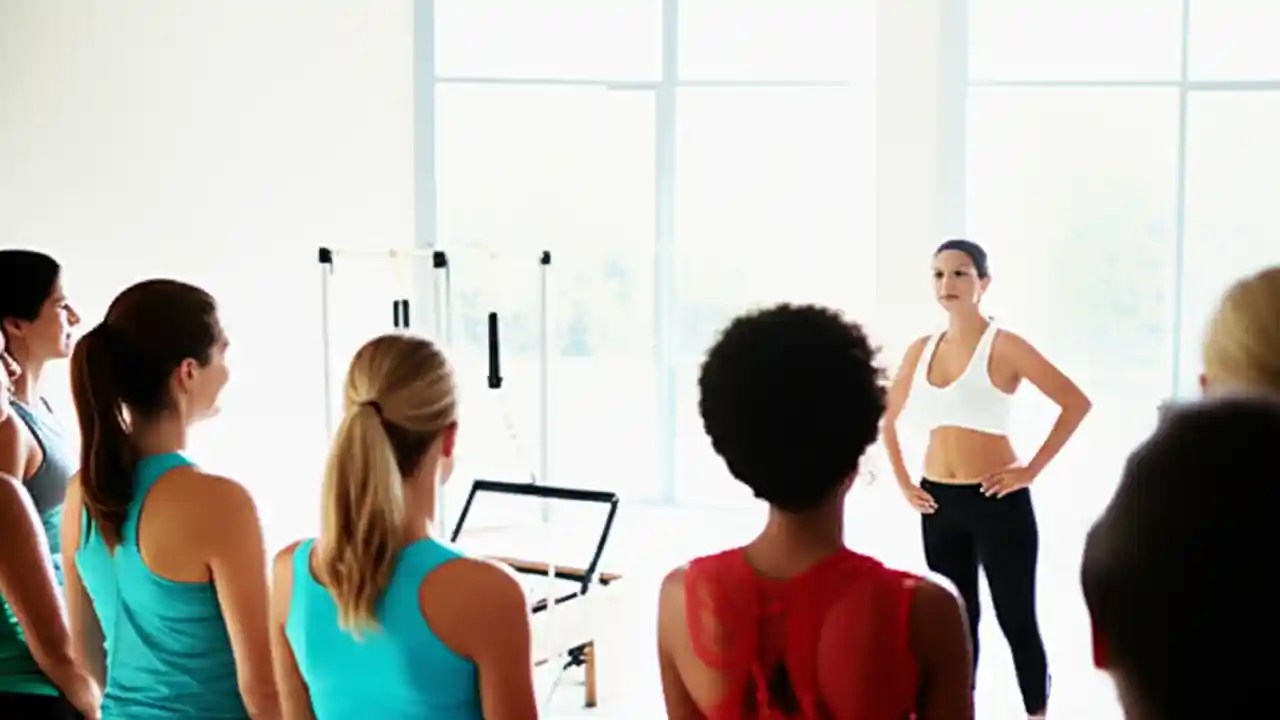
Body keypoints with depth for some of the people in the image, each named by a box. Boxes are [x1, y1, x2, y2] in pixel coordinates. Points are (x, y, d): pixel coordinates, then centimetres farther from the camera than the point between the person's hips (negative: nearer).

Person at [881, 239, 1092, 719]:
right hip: (938, 503, 5)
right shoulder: (921, 350, 6)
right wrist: (903, 482, 10)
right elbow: (886, 418, 19)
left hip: (996, 500, -5)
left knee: (1016, 620, 3)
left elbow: (1076, 403, -14)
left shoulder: (1003, 346, -10)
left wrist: (1032, 470, -14)